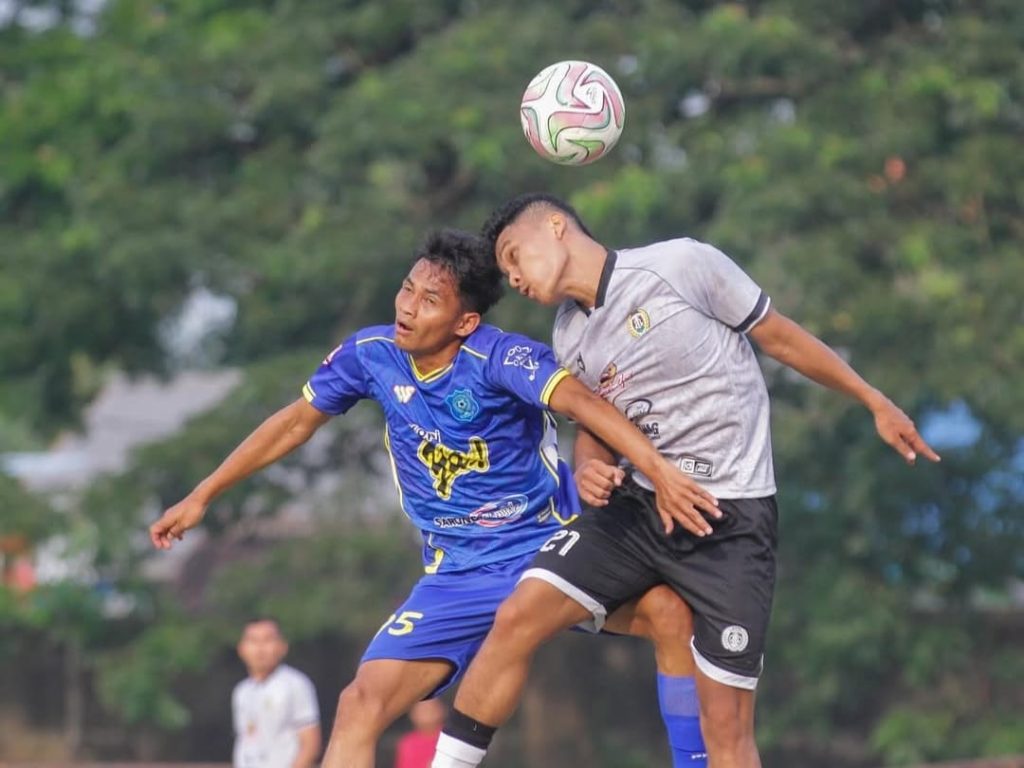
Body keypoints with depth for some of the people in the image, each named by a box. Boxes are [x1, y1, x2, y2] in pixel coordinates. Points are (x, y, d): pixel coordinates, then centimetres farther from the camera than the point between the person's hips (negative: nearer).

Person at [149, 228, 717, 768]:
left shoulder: (499, 358, -20)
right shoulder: (371, 353, -5)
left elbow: (580, 400, -36)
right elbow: (297, 422, 11)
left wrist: (660, 472, -53)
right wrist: (202, 496, 15)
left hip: (548, 545, -3)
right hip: (456, 579, 3)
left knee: (666, 608, -27)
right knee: (361, 705, -12)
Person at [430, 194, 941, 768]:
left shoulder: (681, 265, -12)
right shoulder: (571, 338, 8)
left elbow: (779, 336, -2)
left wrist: (876, 402, 3)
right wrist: (589, 468, -4)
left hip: (731, 521, -5)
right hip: (640, 507, 5)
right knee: (517, 619, -12)